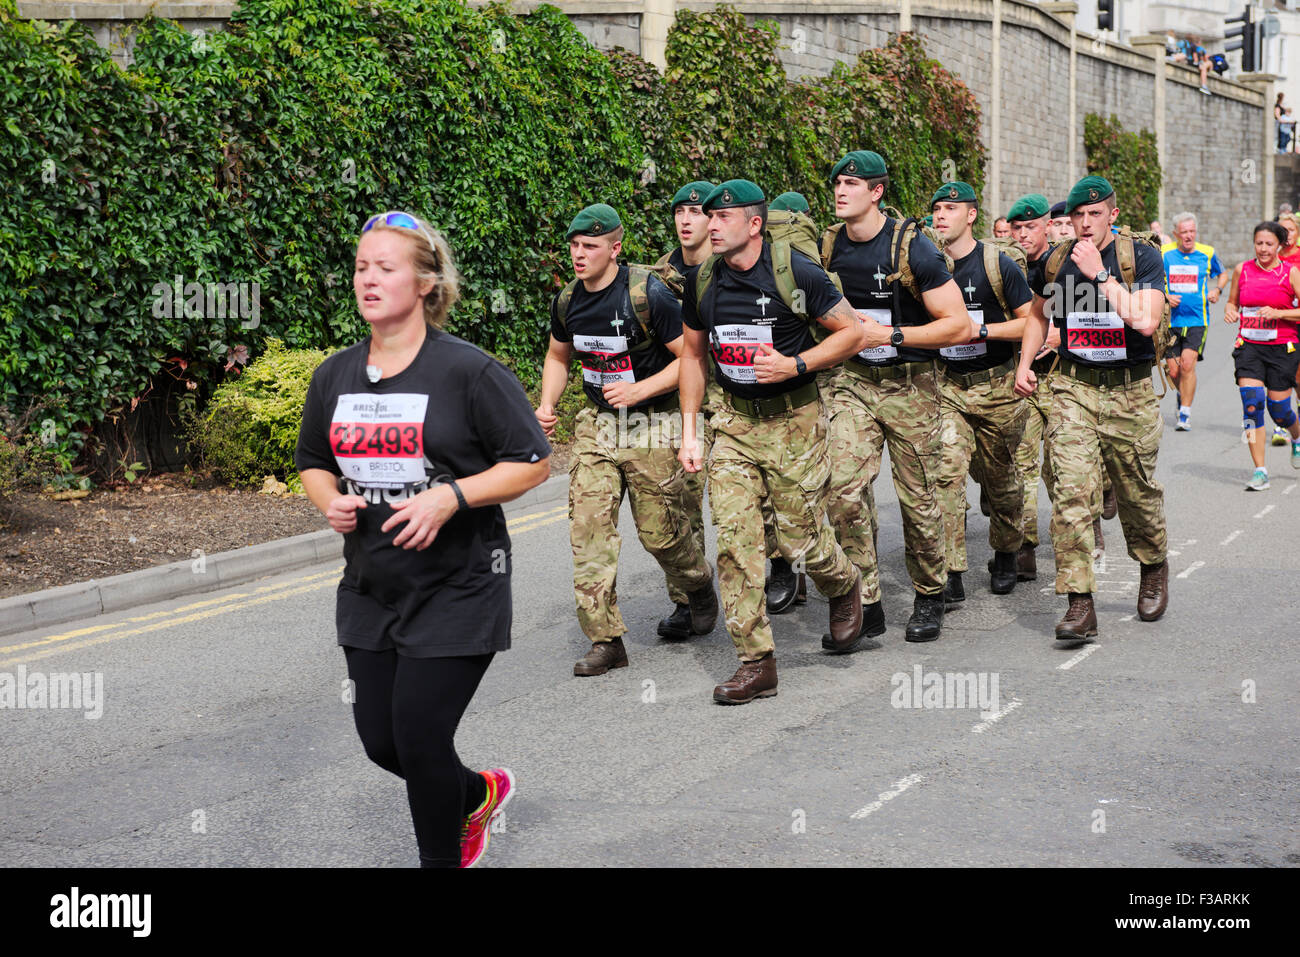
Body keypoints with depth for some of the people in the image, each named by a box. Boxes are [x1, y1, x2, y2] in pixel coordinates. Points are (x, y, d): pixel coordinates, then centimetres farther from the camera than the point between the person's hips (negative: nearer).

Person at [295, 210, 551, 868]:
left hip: (457, 589, -6)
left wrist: (449, 497, -22)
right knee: (380, 741, 10)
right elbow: (313, 464, 18)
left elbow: (532, 463, -10)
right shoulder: (334, 376, 5)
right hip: (369, 590, 6)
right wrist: (330, 501, -4)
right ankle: (479, 795, 40)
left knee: (419, 738, -7)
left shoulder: (468, 371, -12)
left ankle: (443, 858, 18)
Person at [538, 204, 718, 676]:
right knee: (588, 524, -8)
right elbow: (558, 356, 21)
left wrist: (638, 390, -22)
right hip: (597, 424, 5)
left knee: (660, 531, 0)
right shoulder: (567, 301, 2)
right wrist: (547, 406, 5)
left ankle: (700, 590, 34)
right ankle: (606, 640, -5)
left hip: (651, 425, -5)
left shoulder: (648, 294, -16)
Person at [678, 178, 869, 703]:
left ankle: (845, 587, 36)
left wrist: (796, 364, -18)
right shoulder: (701, 280, 2)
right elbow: (693, 353, 14)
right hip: (734, 421, 4)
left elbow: (853, 331, -5)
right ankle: (756, 662, 0)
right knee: (734, 537, -5)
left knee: (801, 538, 0)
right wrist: (688, 433, 8)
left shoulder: (795, 272, -12)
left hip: (794, 419, -4)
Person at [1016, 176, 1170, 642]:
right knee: (1070, 491, -12)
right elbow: (1039, 314, 22)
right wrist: (1025, 363, 8)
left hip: (1130, 391, -2)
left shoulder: (1142, 258, -6)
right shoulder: (1056, 262, 4)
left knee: (1138, 493, 11)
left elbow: (1146, 321, -20)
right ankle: (1080, 603, -13)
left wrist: (1100, 274, -20)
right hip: (1073, 388, 2)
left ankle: (1154, 569, 41)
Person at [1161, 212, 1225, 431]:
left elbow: (1222, 274, 22)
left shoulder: (1207, 253, 3)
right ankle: (1183, 394, 36)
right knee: (1173, 370, 2)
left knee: (1187, 364, -17)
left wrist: (1217, 289, 1)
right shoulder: (1163, 253, 0)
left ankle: (1185, 413, -8)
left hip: (1197, 320, -1)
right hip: (1171, 321, 1)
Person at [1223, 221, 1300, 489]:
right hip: (1249, 346, 2)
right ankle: (1260, 471, -7)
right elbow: (1232, 302, 19)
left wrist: (1278, 313, -18)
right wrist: (1230, 311, -3)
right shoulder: (1242, 270, 5)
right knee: (1251, 404, -12)